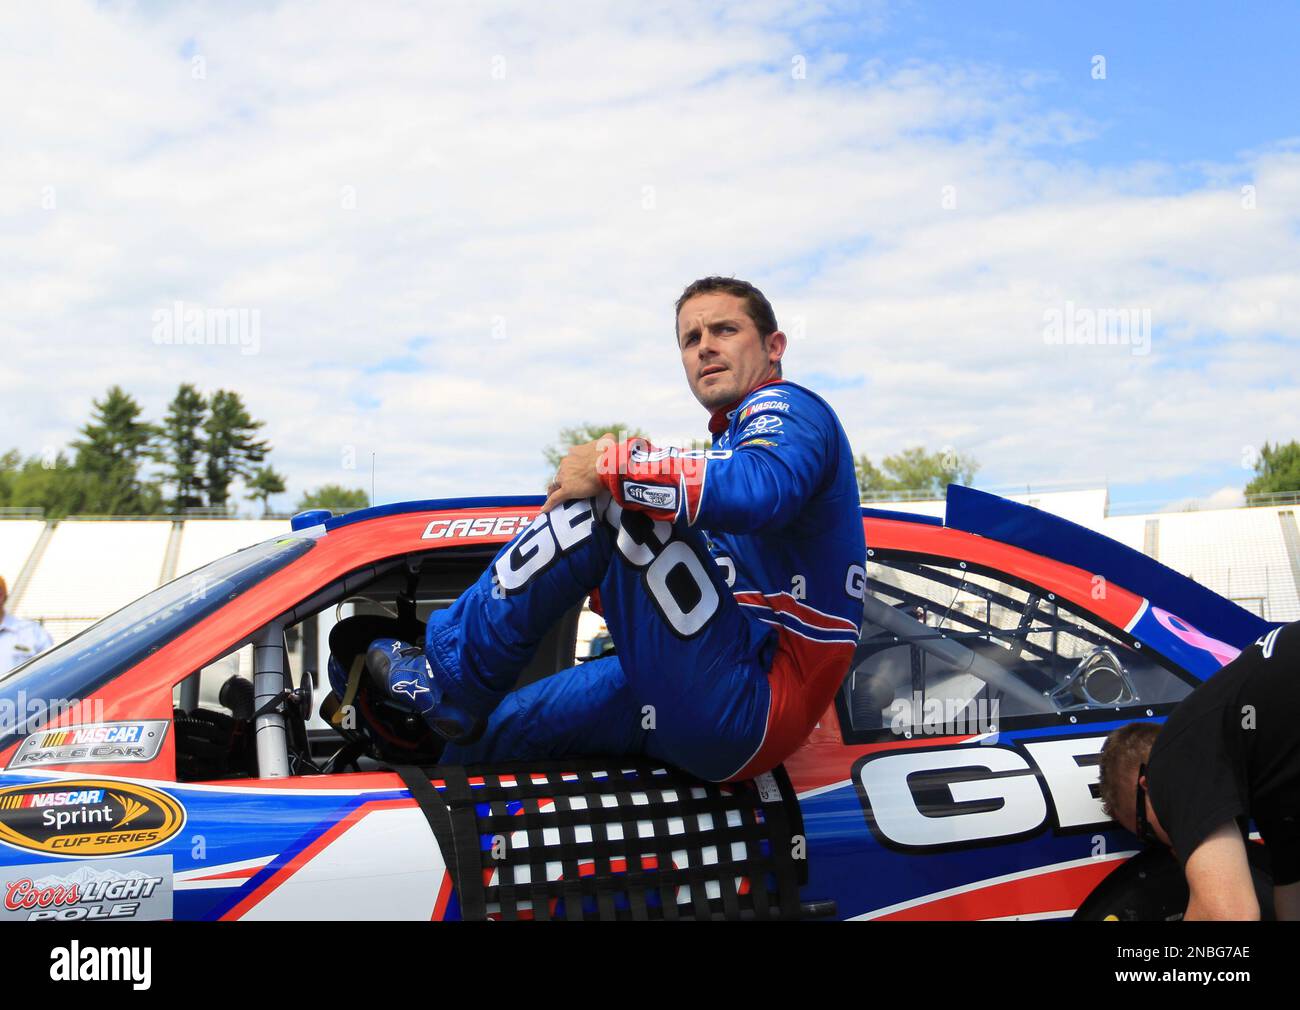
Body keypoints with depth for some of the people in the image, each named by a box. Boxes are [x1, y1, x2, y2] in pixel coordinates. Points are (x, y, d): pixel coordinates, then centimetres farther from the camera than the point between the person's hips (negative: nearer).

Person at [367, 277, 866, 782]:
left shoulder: (789, 409, -4)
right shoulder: (736, 436, 26)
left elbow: (762, 489, -31)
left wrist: (611, 466, -21)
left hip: (747, 712, -10)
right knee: (501, 726, 13)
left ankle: (448, 670, -7)